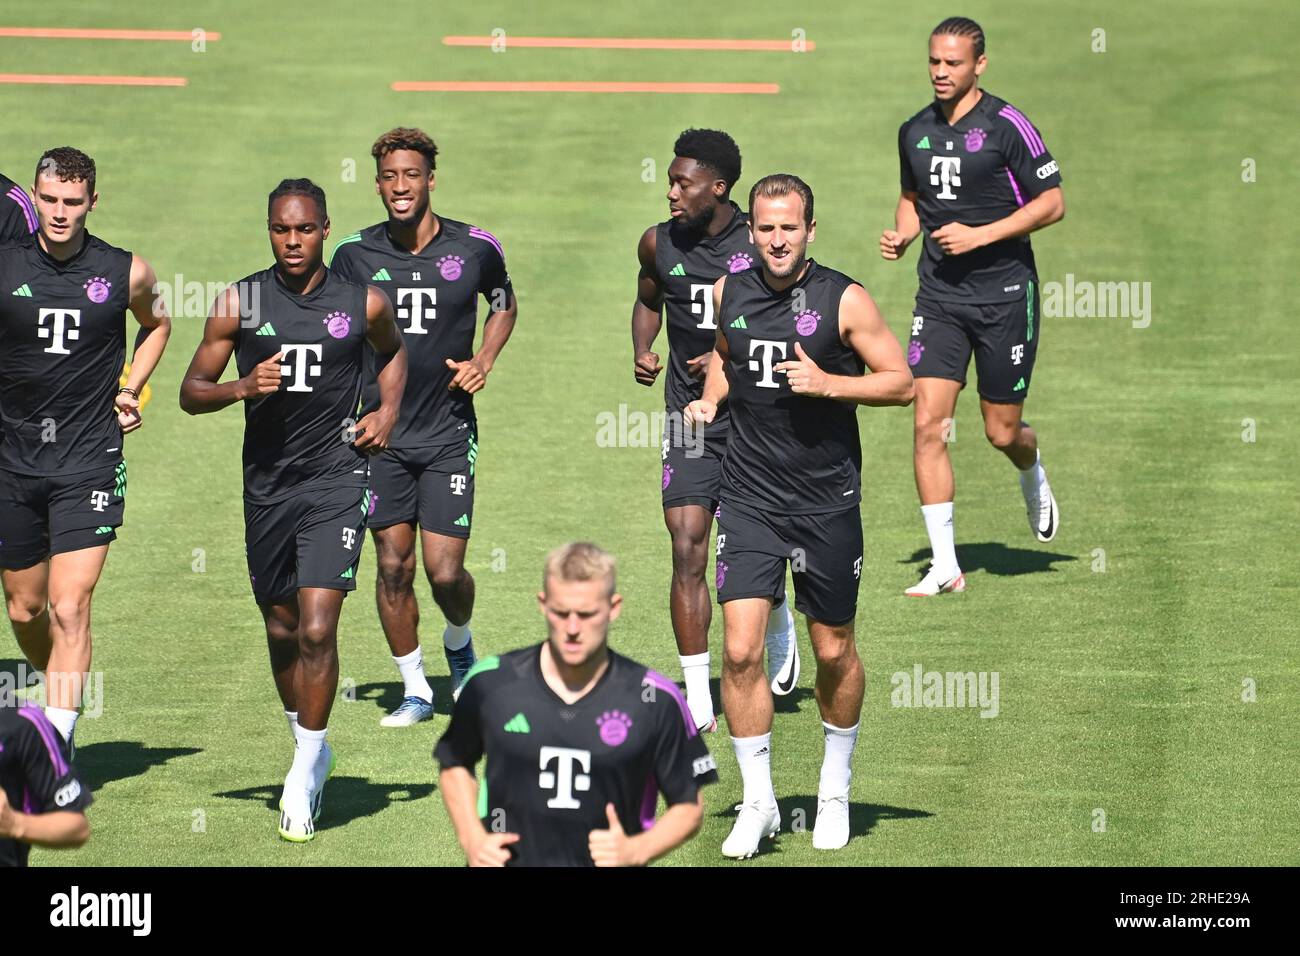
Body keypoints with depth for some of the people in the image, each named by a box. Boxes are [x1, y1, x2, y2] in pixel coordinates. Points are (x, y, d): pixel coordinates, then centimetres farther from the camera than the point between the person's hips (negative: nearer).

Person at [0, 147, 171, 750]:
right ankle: (63, 693, 40)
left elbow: (157, 324, 20)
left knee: (69, 610, -13)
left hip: (89, 464, -2)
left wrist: (130, 389, 7)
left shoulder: (126, 273, -2)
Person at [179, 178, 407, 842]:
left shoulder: (363, 303, -1)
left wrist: (387, 411, 5)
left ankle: (303, 776, -1)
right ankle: (312, 750, 36)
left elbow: (393, 351, 22)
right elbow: (191, 392, 2)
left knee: (317, 630, -14)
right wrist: (243, 387, -17)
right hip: (267, 484, 2)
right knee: (281, 630, 14)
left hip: (336, 481, -2)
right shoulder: (240, 304, -2)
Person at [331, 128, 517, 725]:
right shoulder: (355, 255, -2)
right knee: (393, 565, 1)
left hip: (449, 433, -1)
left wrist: (484, 360, 0)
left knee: (444, 570, -7)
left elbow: (504, 305, 17)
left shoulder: (475, 249, -3)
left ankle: (459, 643, 27)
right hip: (381, 434, 1)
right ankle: (415, 690, 17)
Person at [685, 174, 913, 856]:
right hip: (749, 498, 2)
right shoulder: (729, 293, 3)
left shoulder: (844, 300, -8)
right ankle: (757, 802, 3)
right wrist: (711, 397, 4)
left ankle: (835, 789, 31)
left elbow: (902, 382, -5)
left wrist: (827, 383, -19)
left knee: (834, 652, 9)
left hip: (827, 500, -2)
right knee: (740, 649, -9)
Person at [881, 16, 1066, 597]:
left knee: (1002, 432, 4)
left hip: (1004, 293, -4)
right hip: (939, 297, 4)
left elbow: (1052, 203, -8)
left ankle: (1034, 483, 42)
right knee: (928, 424, -10)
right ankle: (944, 565, -5)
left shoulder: (1007, 127, -10)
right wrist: (902, 234, 2)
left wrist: (980, 235, -16)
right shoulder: (914, 132, 6)